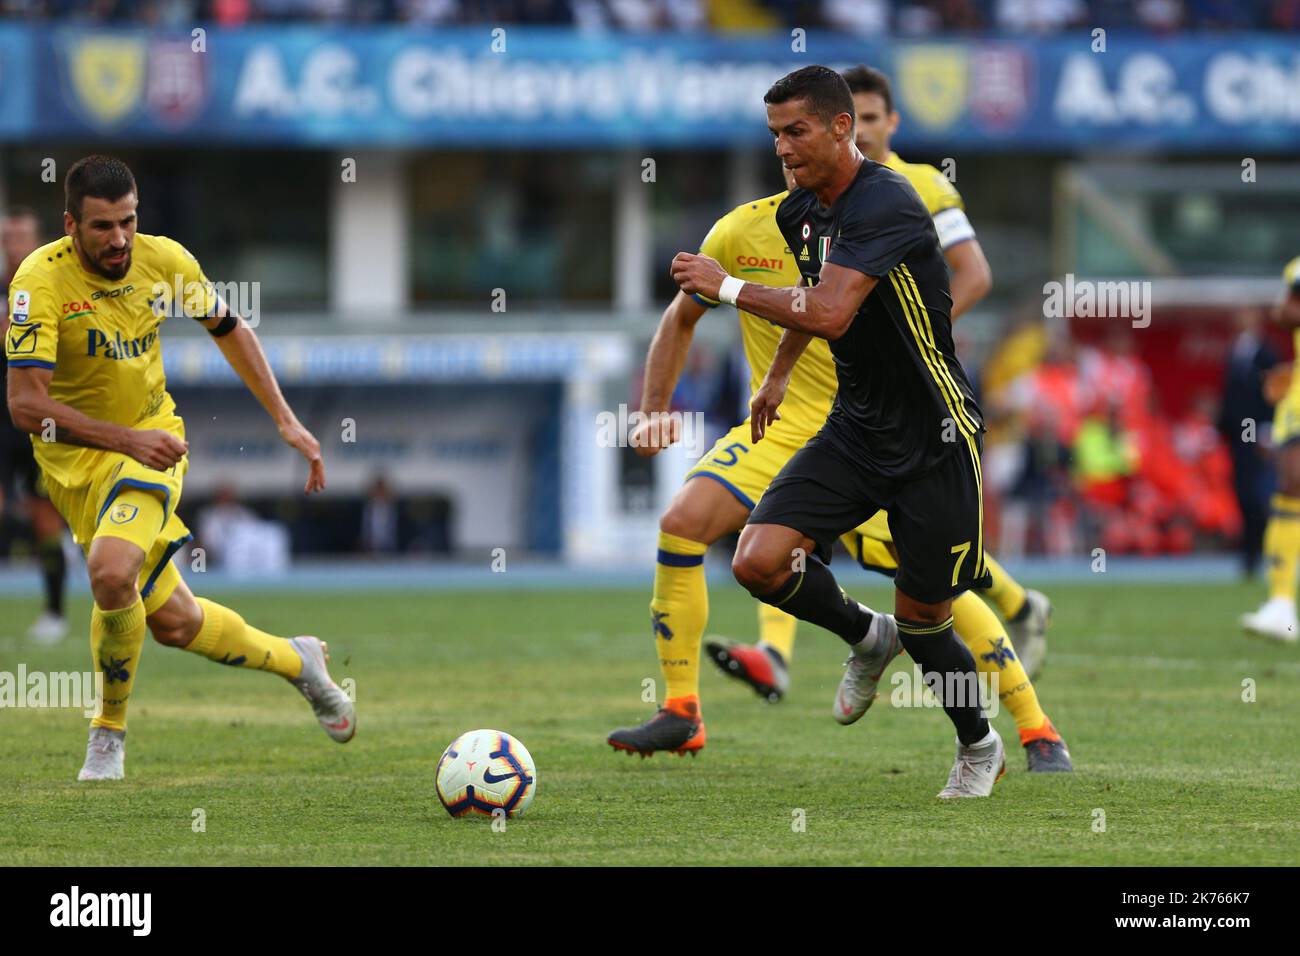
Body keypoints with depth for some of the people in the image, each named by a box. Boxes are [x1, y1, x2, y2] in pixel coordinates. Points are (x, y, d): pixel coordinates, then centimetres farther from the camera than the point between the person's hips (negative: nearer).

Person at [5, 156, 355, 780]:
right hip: (73, 457, 0)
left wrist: (286, 420, 6)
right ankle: (296, 660, 31)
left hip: (149, 441, 0)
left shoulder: (165, 260, -10)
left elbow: (228, 329, 11)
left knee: (112, 570, -29)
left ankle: (109, 734, -9)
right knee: (172, 621, 3)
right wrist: (126, 439, -34)